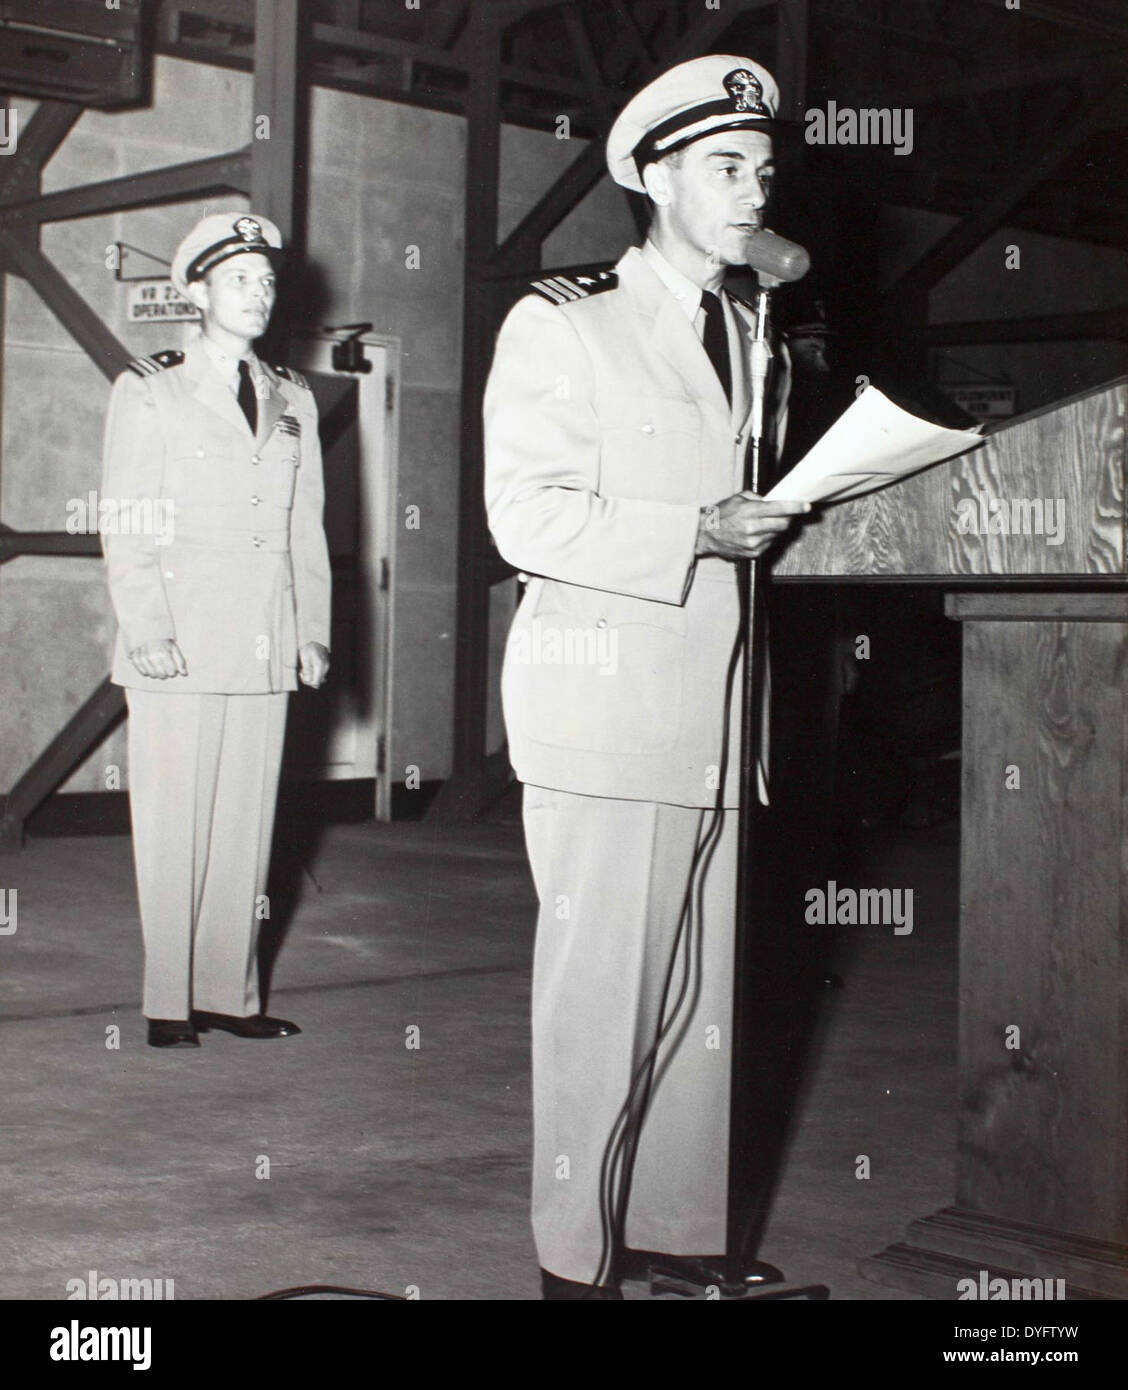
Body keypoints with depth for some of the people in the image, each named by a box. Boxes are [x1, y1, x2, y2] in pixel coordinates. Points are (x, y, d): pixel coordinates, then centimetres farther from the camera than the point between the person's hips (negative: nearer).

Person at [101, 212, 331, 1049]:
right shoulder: (149, 391, 4)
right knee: (174, 824, -1)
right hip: (181, 647, -4)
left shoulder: (292, 400, 16)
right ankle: (169, 1003, 7)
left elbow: (307, 527, 15)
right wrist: (145, 631, -10)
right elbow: (128, 526, -1)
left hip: (266, 649, 4)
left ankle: (230, 993, 13)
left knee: (248, 822, 5)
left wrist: (313, 630, 7)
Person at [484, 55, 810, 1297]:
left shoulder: (753, 334, 19)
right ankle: (574, 1258, 8)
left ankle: (682, 1230, 19)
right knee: (599, 990, -3)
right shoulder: (562, 325, -1)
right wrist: (699, 533, -16)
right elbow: (525, 516, -11)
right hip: (602, 708, -6)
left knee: (703, 992, 8)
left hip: (711, 716, 6)